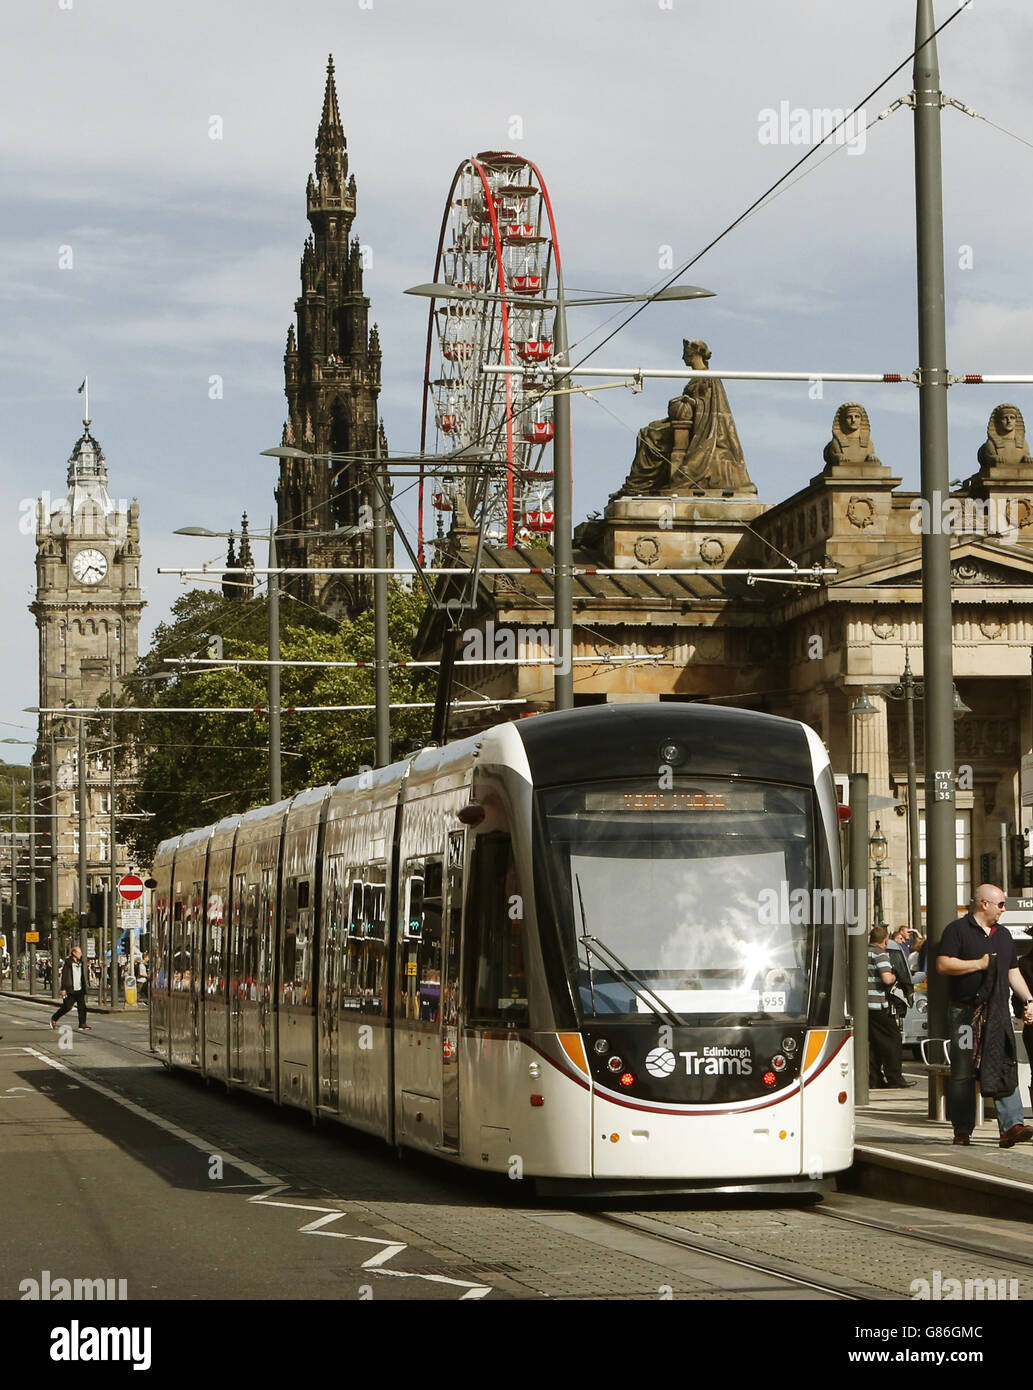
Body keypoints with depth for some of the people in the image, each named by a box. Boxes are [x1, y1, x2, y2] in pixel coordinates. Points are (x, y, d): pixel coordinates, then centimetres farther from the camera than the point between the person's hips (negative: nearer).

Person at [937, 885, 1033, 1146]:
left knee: (1005, 1070, -6)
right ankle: (962, 1130, 5)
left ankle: (1011, 1125, -13)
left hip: (998, 1014, 5)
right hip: (966, 1013, -5)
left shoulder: (1003, 935, 20)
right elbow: (943, 965, -12)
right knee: (963, 1073, -1)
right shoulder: (957, 930, -1)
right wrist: (979, 964, -12)